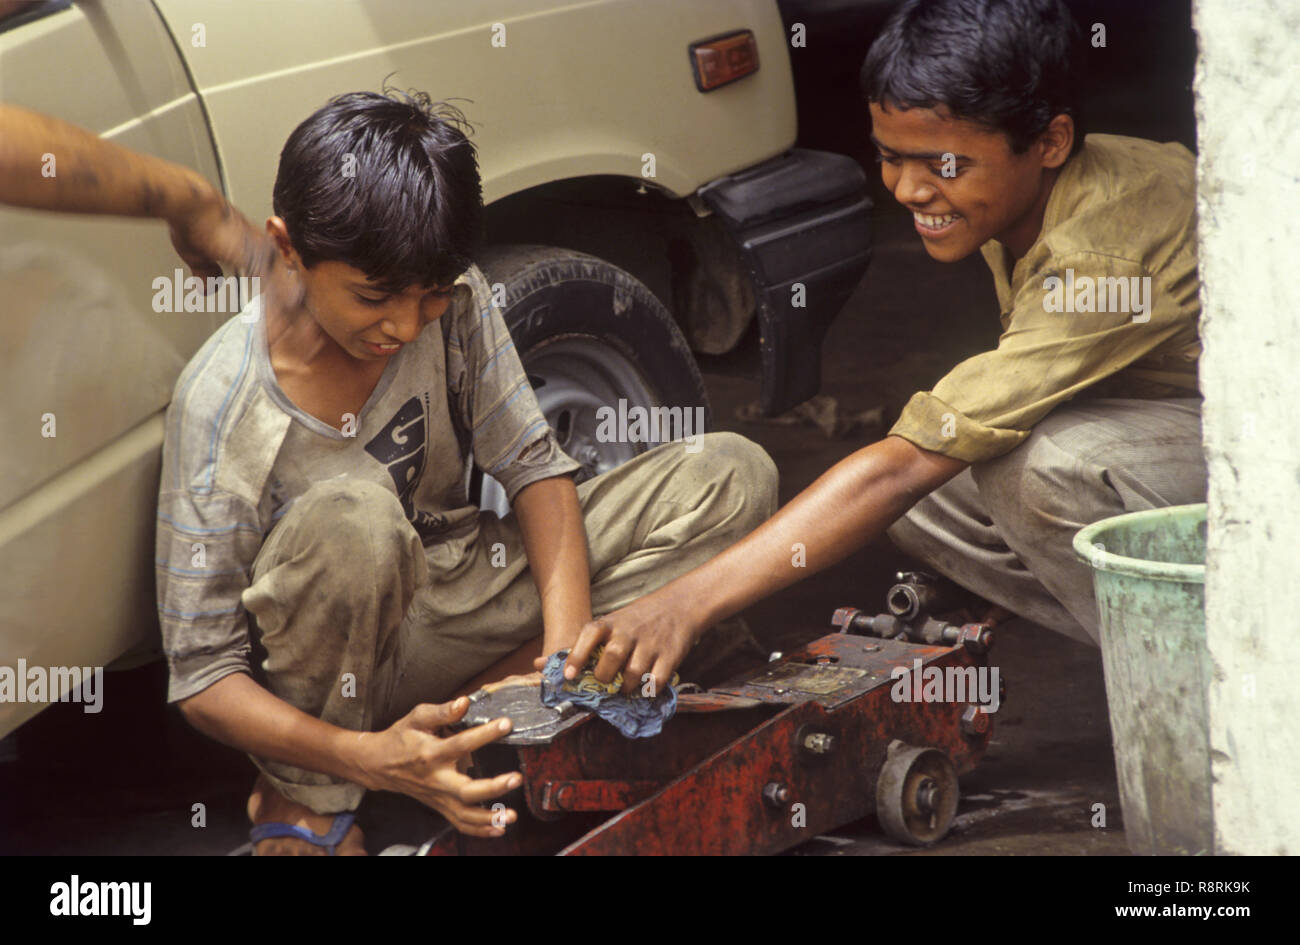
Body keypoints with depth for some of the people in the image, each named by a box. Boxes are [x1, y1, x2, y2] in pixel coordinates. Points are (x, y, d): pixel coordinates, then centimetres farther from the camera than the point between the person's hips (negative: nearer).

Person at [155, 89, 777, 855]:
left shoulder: (451, 302, -12)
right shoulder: (225, 404, -25)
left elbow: (533, 465, -7)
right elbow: (201, 679, -24)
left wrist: (569, 641, -25)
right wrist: (369, 759, -39)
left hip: (458, 599, 5)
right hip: (334, 655, -5)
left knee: (733, 476, -10)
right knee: (351, 515, -41)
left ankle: (468, 714, -16)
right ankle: (305, 804, -16)